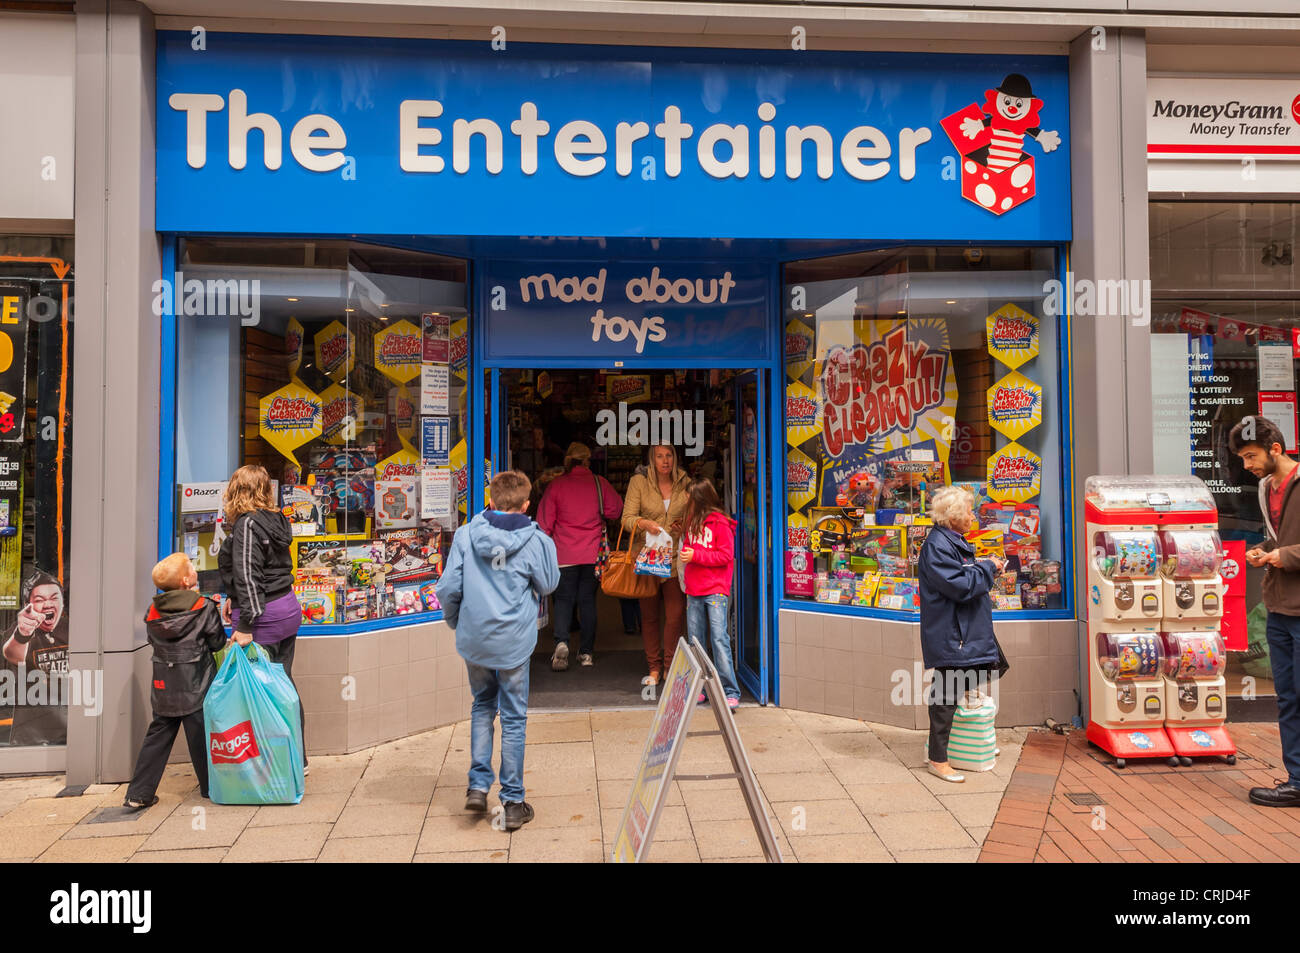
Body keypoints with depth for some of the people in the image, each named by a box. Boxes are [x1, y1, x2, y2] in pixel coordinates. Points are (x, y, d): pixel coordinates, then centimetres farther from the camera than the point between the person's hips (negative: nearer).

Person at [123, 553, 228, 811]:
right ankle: (211, 787, 20)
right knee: (201, 737, 7)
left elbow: (153, 639, 12)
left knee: (157, 737, 13)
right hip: (196, 685, -4)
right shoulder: (203, 608, -13)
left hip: (164, 686, 4)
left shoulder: (153, 610, 0)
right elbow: (217, 642, -4)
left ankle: (138, 795, 14)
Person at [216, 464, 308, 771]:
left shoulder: (247, 525, -15)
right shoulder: (275, 519, 9)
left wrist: (245, 625, -20)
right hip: (288, 607, 8)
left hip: (264, 617, -8)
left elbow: (247, 576, -20)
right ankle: (297, 759, 25)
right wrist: (235, 599, 23)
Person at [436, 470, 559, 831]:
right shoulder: (536, 541, -11)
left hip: (474, 638, 2)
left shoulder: (465, 534, -6)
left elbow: (448, 588, -5)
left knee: (482, 706, 24)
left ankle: (478, 785, 20)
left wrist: (453, 620, 14)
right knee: (514, 718, 9)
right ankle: (513, 803, 17)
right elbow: (548, 585, 4)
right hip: (513, 641, -2)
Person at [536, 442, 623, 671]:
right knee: (588, 599, 10)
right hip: (593, 553, 1)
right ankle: (586, 652, 12)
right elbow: (616, 510, 2)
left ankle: (561, 641, -15)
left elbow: (544, 521, 0)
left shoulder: (556, 485, -2)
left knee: (563, 598, 7)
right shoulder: (599, 483, 0)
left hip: (564, 554, -1)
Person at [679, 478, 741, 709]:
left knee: (719, 638, -11)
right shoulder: (691, 522, 15)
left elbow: (726, 555, -12)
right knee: (695, 642, 9)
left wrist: (696, 556, -15)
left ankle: (730, 692, -7)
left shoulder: (720, 523, -8)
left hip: (715, 590, -7)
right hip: (693, 590, 7)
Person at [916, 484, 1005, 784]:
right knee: (946, 695, -3)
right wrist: (988, 568, -11)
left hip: (969, 633, 11)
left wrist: (987, 567, 8)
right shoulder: (937, 545, -18)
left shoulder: (956, 542, 16)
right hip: (950, 636, -11)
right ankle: (938, 759, 7)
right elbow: (961, 586, -23)